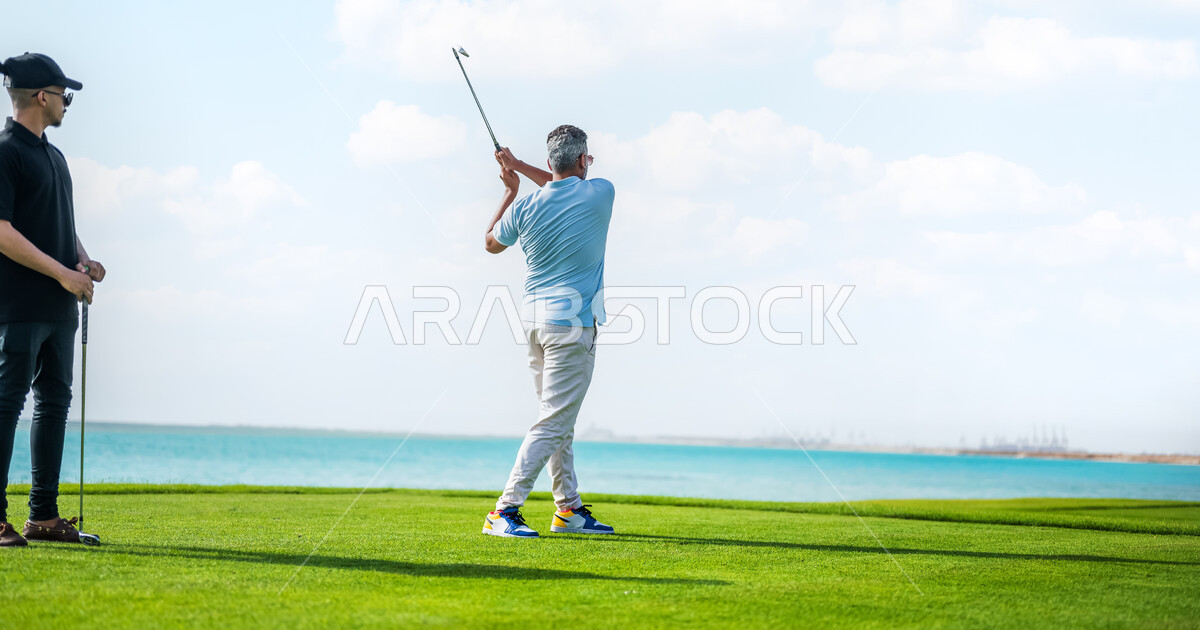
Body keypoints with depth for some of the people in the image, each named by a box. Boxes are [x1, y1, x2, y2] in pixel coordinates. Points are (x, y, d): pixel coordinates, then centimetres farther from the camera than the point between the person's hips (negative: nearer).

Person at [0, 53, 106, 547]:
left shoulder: (53, 155, 19)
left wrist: (83, 260, 6)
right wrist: (63, 272, -17)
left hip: (59, 305, 9)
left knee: (54, 402, 9)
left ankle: (43, 515, 15)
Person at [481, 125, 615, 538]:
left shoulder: (525, 208, 0)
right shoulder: (600, 194, -7)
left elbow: (491, 243, 19)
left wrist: (511, 189, 27)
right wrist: (519, 167, 19)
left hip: (535, 319, 6)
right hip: (572, 322, -6)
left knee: (560, 419, 15)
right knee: (554, 422, -7)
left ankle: (570, 509, 21)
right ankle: (505, 511, -14)